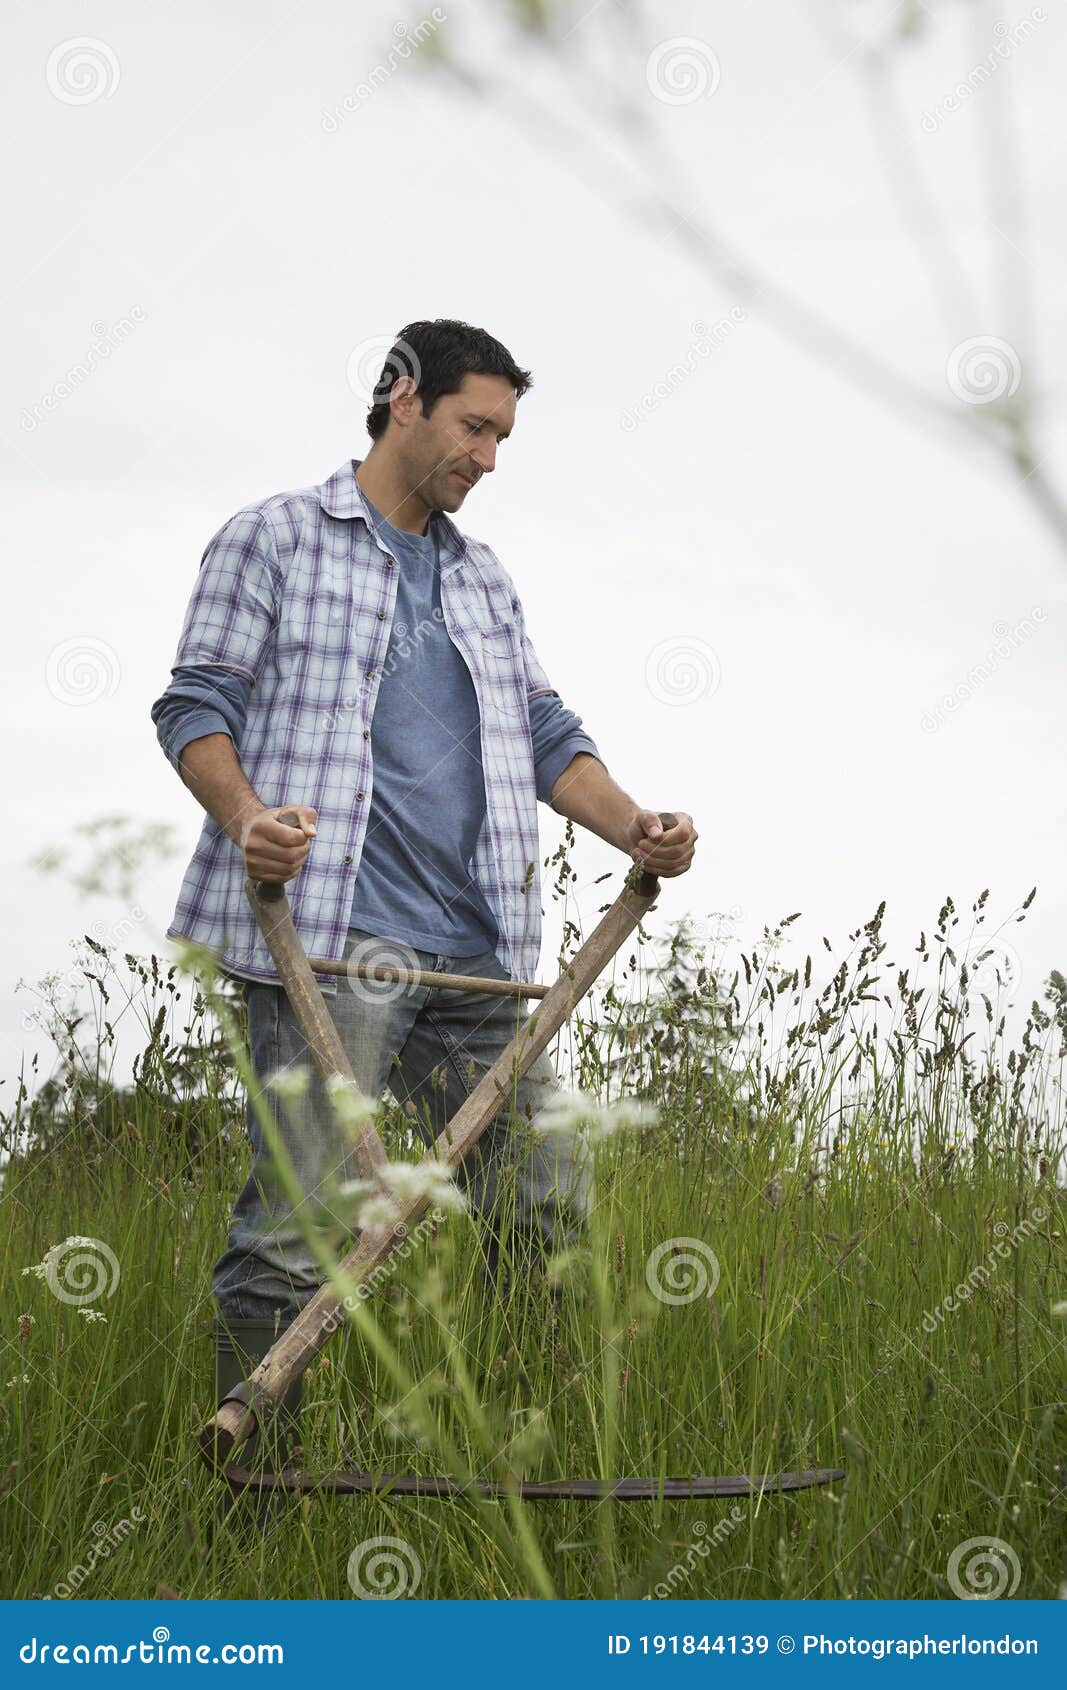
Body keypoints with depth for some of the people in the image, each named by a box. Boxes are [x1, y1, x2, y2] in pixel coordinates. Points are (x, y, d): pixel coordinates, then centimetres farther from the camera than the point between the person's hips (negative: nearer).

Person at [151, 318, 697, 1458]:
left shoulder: (484, 580, 26)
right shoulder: (273, 539, 7)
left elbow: (542, 730, 24)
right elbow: (197, 706, 1)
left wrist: (630, 826, 5)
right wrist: (244, 816, -19)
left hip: (474, 958, 6)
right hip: (328, 939, -6)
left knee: (547, 1210, 3)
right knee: (299, 1223, -11)